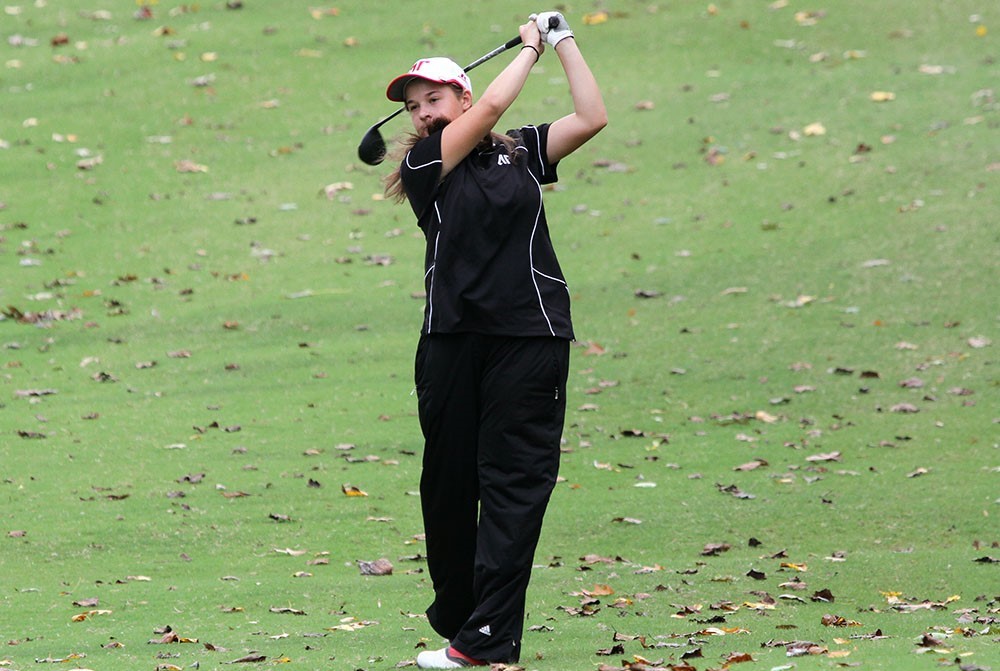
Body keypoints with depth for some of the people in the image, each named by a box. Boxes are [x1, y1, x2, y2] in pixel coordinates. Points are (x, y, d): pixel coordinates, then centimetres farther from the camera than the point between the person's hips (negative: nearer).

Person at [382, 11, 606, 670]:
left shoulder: (521, 151, 11)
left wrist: (564, 43, 6)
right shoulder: (424, 163, 3)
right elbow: (492, 108, -7)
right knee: (448, 480, 6)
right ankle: (454, 614, 22)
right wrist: (530, 47, 6)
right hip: (454, 339, 0)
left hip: (532, 337, 0)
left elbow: (592, 118, 4)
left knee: (515, 480, -7)